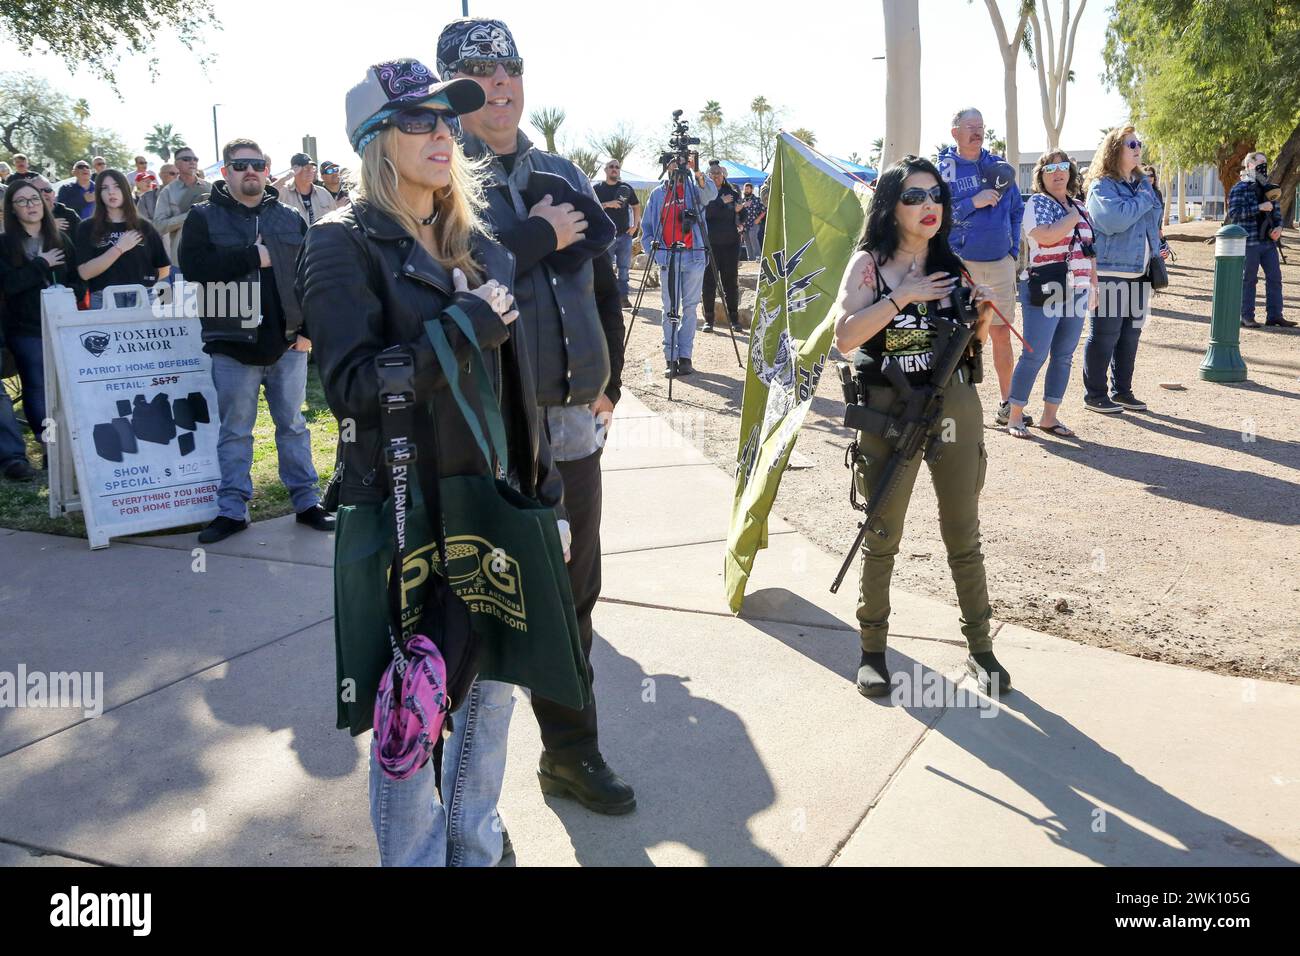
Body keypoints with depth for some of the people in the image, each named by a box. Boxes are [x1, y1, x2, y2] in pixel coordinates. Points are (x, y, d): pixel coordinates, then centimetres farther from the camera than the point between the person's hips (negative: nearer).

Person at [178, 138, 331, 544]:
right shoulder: (204, 217, 2)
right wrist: (252, 256, -16)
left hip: (288, 344, 2)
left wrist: (309, 328, -3)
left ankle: (306, 500, 19)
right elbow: (193, 267, -14)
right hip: (232, 346, -2)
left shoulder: (290, 219, 9)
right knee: (235, 431, 6)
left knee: (293, 425, 10)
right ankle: (232, 509, 15)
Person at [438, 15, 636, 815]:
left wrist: (606, 381, 15)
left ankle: (572, 752, 34)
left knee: (572, 596, 16)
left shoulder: (562, 176, 13)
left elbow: (603, 285, 20)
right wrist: (540, 235, -15)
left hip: (571, 427, 6)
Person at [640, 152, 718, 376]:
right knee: (670, 309, 1)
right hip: (668, 257, 1)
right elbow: (646, 227, 13)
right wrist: (654, 251, -1)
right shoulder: (658, 193, 10)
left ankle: (685, 356, 9)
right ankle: (670, 358, 3)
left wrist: (698, 174, -34)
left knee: (690, 307, 4)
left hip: (694, 256, -1)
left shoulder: (694, 187, 6)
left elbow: (710, 194, -17)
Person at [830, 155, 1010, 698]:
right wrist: (901, 296, -20)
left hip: (955, 409, 3)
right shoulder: (869, 263, -4)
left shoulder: (953, 264, 6)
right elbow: (844, 337, -16)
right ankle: (872, 648, 22)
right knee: (881, 537, 8)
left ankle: (980, 648, 22)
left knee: (964, 536, 9)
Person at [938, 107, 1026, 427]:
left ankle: (1007, 404, 16)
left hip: (1000, 262, 4)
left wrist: (1014, 248, 8)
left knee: (1001, 334, 8)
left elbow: (1017, 210, 17)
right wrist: (973, 203, -18)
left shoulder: (998, 165, 11)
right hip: (960, 264, -4)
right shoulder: (942, 169, -2)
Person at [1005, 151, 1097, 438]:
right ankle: (1015, 416, 2)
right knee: (1035, 354, -7)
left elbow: (1088, 250, 20)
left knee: (1064, 356, 8)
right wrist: (1074, 216, -10)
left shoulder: (1079, 207, 16)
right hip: (1044, 292, -7)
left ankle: (1049, 416, 15)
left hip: (1076, 293, 7)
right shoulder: (1037, 203, -5)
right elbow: (1046, 236, -23)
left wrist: (1093, 285, 16)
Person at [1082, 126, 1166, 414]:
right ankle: (1094, 395, 6)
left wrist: (1156, 250, 12)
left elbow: (1153, 221, 28)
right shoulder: (1102, 186, -9)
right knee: (1105, 334, -3)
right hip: (1110, 271, -8)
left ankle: (1122, 390, 23)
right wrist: (1143, 200, -13)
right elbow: (1115, 219, -26)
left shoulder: (1142, 184, 16)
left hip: (1140, 272, 8)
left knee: (1131, 333, 12)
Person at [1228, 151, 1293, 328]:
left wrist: (1279, 227, 2)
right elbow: (1233, 213, -17)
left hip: (1269, 242, 6)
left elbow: (1277, 212, 22)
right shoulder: (1240, 189, -5)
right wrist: (1259, 208, -20)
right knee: (1248, 280, -1)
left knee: (1275, 278, 5)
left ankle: (1274, 315, 10)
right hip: (1249, 242, -6)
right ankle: (1246, 317, 5)